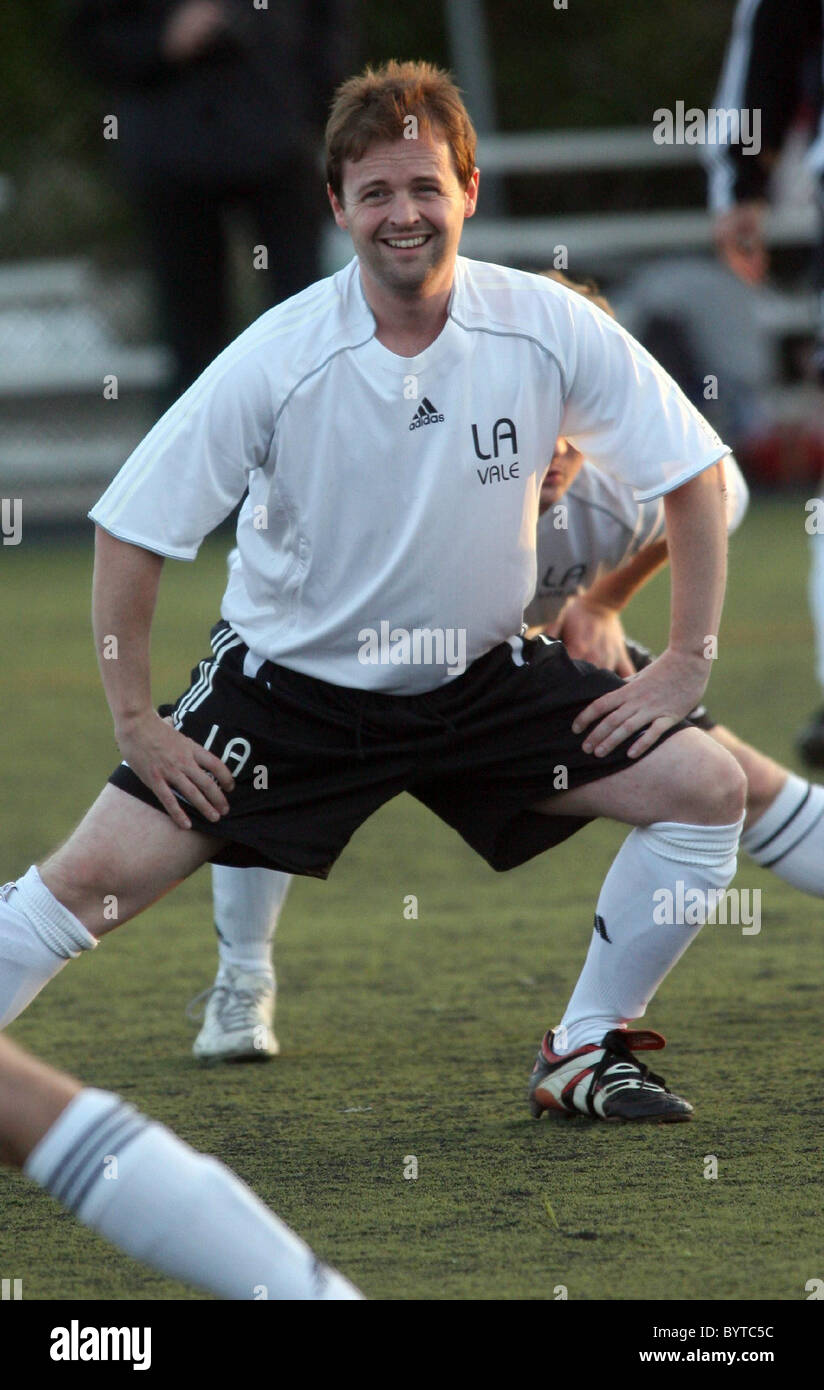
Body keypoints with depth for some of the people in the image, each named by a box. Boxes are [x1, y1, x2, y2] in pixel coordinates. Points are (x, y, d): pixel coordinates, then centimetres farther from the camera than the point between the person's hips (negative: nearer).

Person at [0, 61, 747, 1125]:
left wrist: (688, 660, -6)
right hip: (288, 681, -2)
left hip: (480, 677, 2)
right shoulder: (275, 360, -19)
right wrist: (134, 723, -12)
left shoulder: (548, 329, -15)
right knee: (93, 879, -14)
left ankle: (584, 1054, 3)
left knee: (707, 787, -12)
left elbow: (692, 472, -3)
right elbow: (132, 529, -11)